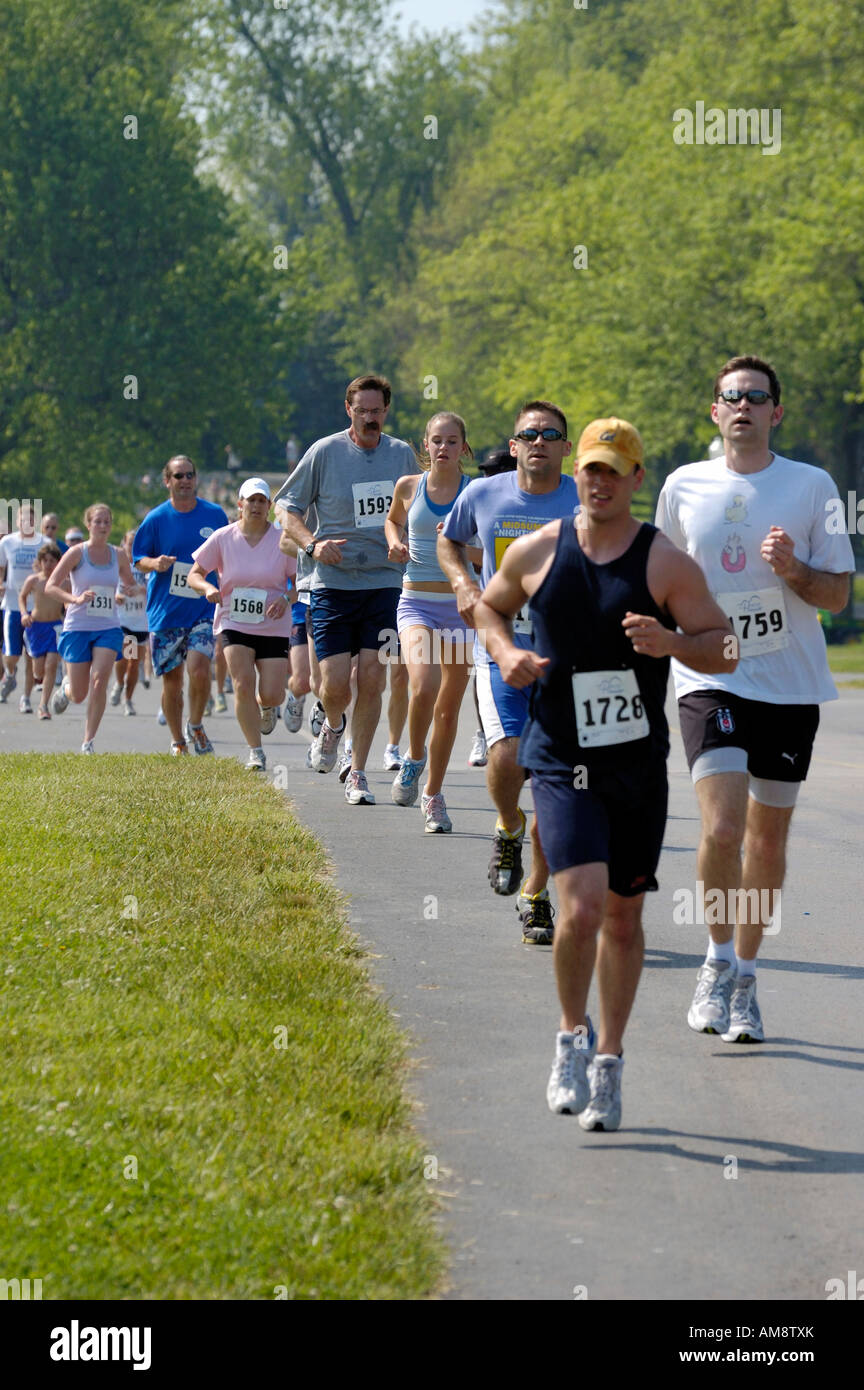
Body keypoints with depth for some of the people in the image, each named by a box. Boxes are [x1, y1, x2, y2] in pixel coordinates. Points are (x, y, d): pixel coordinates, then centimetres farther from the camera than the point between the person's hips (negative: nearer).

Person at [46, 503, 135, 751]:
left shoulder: (119, 555, 6)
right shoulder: (77, 552, -5)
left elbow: (130, 586, 22)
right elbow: (50, 587, -8)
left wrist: (127, 593, -3)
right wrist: (75, 599, -26)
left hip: (108, 629, 2)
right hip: (77, 628, -2)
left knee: (99, 680, -20)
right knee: (79, 696, 2)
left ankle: (88, 742, -11)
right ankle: (66, 689, 41)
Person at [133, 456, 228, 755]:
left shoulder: (215, 515, 3)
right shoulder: (156, 519, 0)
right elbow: (138, 559, 7)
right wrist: (155, 563, -15)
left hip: (203, 609, -1)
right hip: (165, 612, 1)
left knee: (199, 669, -19)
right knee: (171, 679, 4)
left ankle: (195, 726, 8)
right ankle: (178, 743, 21)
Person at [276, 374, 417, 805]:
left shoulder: (403, 454, 7)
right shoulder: (324, 452, -2)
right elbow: (288, 507, 3)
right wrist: (312, 543, -14)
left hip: (385, 582, 2)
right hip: (333, 585, -2)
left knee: (372, 680, -4)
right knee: (335, 685, -8)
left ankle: (357, 774, 9)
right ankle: (332, 726, 28)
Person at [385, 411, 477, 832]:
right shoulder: (409, 487, 3)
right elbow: (393, 519, 24)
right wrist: (395, 543, 3)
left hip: (460, 606, 1)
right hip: (416, 604, -1)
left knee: (449, 707, 6)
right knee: (424, 686, -25)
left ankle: (433, 795, 23)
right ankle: (414, 758, 3)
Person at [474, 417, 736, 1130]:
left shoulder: (668, 563, -3)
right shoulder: (536, 552, 2)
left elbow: (724, 648, -2)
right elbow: (489, 605, 20)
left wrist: (672, 642, -22)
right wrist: (505, 652, 0)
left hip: (639, 767, 1)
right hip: (562, 763, -1)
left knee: (623, 917, 10)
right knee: (581, 908, -17)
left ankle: (608, 1061, 25)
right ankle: (573, 1036, 7)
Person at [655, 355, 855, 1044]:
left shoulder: (812, 486, 1)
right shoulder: (684, 487, 4)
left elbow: (837, 594, 2)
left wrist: (792, 569, -15)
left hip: (790, 684, 1)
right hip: (710, 680, -1)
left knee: (769, 838, 7)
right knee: (723, 827, -17)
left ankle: (745, 979, 22)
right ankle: (719, 963, 2)